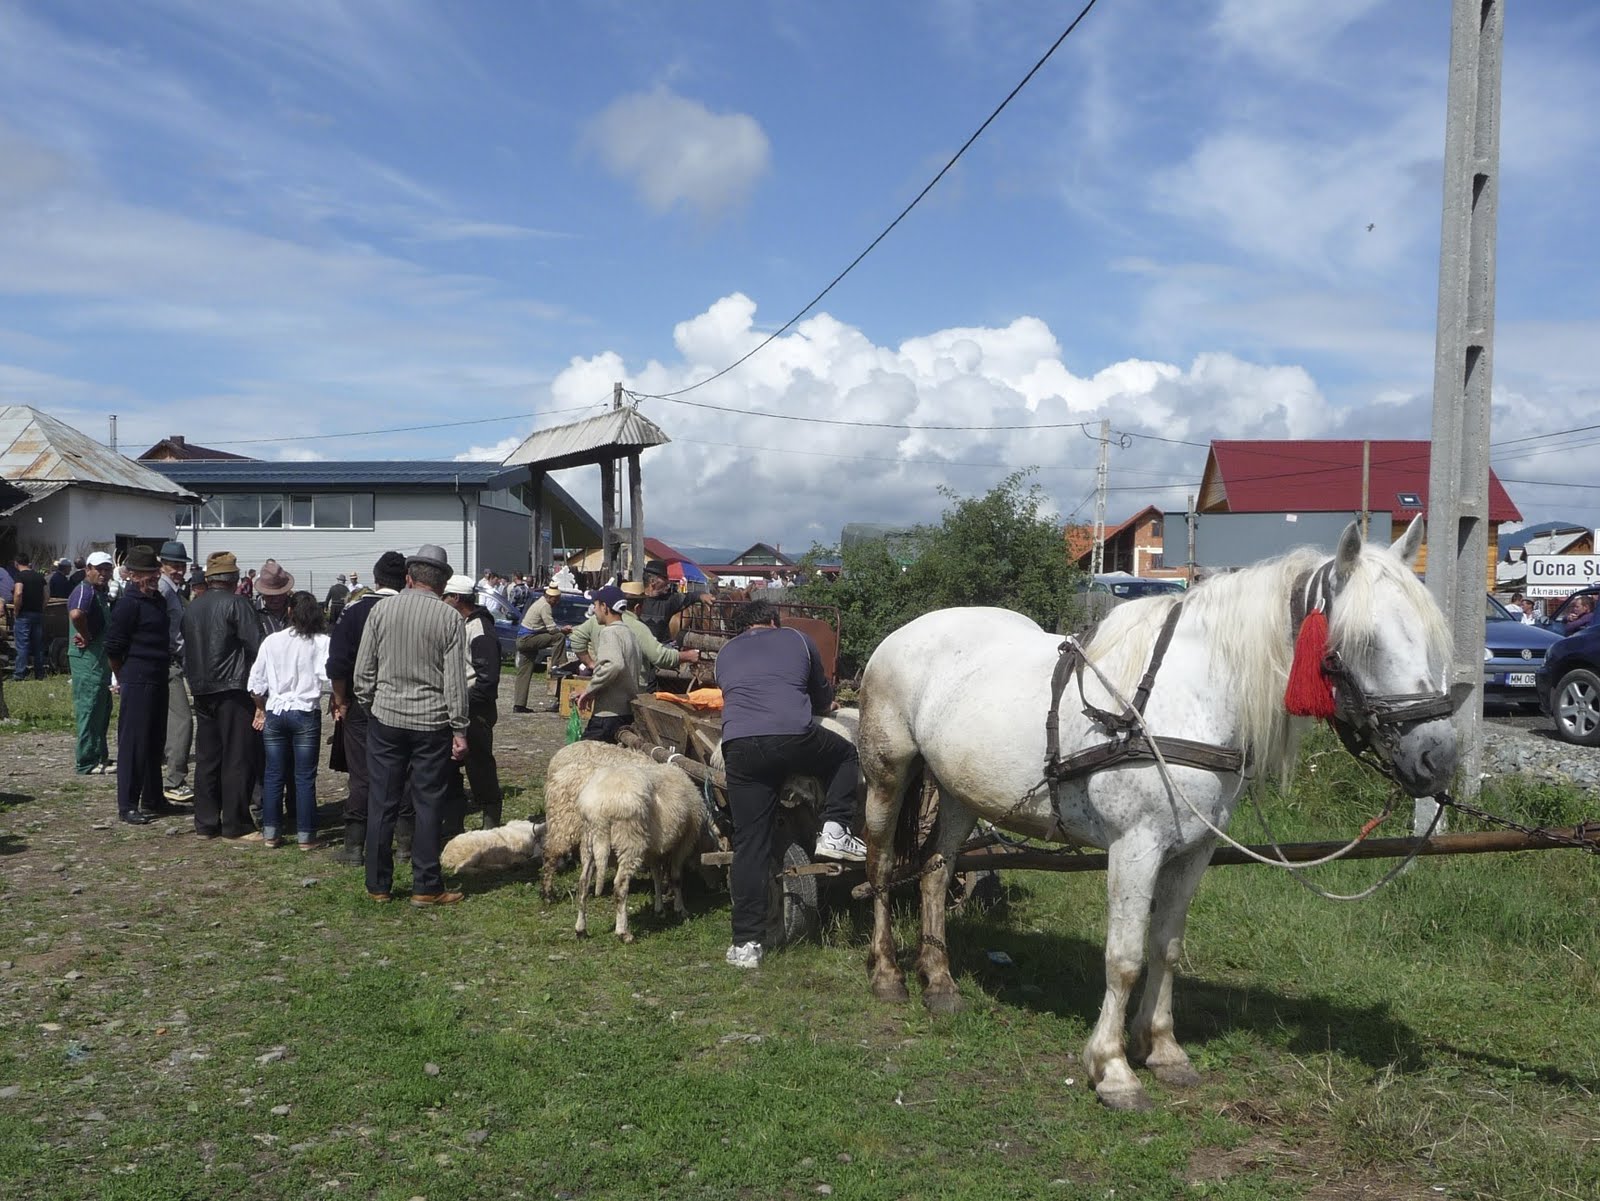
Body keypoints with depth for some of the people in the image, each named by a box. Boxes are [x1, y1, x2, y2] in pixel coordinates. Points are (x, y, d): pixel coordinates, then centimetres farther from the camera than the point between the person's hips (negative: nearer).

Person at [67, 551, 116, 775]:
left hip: (100, 658, 11)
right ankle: (87, 763, 0)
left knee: (103, 708, 18)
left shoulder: (100, 593, 16)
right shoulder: (85, 591, -15)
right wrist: (87, 637, -23)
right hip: (87, 658, -11)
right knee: (89, 709, -5)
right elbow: (76, 614, -37)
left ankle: (100, 756, 29)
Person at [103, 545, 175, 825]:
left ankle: (152, 799, 25)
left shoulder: (157, 599, 12)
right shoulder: (129, 603, -14)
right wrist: (125, 677, -3)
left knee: (155, 742, 15)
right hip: (137, 683, -9)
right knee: (134, 743, -3)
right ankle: (127, 806, 4)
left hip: (158, 681, 9)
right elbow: (113, 648, -14)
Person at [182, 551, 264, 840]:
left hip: (201, 689, 7)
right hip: (233, 688, -7)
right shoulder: (236, 603, -10)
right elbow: (256, 644, -13)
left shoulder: (192, 606, 10)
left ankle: (205, 823, 15)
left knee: (206, 757, 11)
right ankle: (235, 824, 0)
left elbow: (187, 646, 14)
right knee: (237, 758, -1)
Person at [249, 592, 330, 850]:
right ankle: (305, 836, 6)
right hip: (306, 714, -2)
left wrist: (260, 709, 18)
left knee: (274, 775, 11)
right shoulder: (321, 642, -6)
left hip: (274, 713, 3)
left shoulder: (272, 640, 3)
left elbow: (256, 682, 6)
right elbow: (329, 674, -20)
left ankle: (270, 832, 16)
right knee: (305, 778, 3)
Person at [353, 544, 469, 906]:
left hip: (386, 717, 2)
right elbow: (456, 680, -6)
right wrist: (459, 730, -1)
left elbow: (363, 669, 2)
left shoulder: (381, 609, 0)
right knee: (428, 805, 5)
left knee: (382, 804, 9)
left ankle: (378, 885, 17)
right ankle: (426, 887, 9)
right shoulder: (449, 618, -5)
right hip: (432, 723, -2)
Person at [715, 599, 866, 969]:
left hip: (739, 746, 2)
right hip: (794, 737, -2)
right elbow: (823, 695, 33)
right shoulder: (798, 640, 23)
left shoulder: (726, 653, 29)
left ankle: (746, 943, 7)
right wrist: (822, 706, 59)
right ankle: (835, 830, 13)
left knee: (749, 845, 7)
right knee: (847, 755, 29)